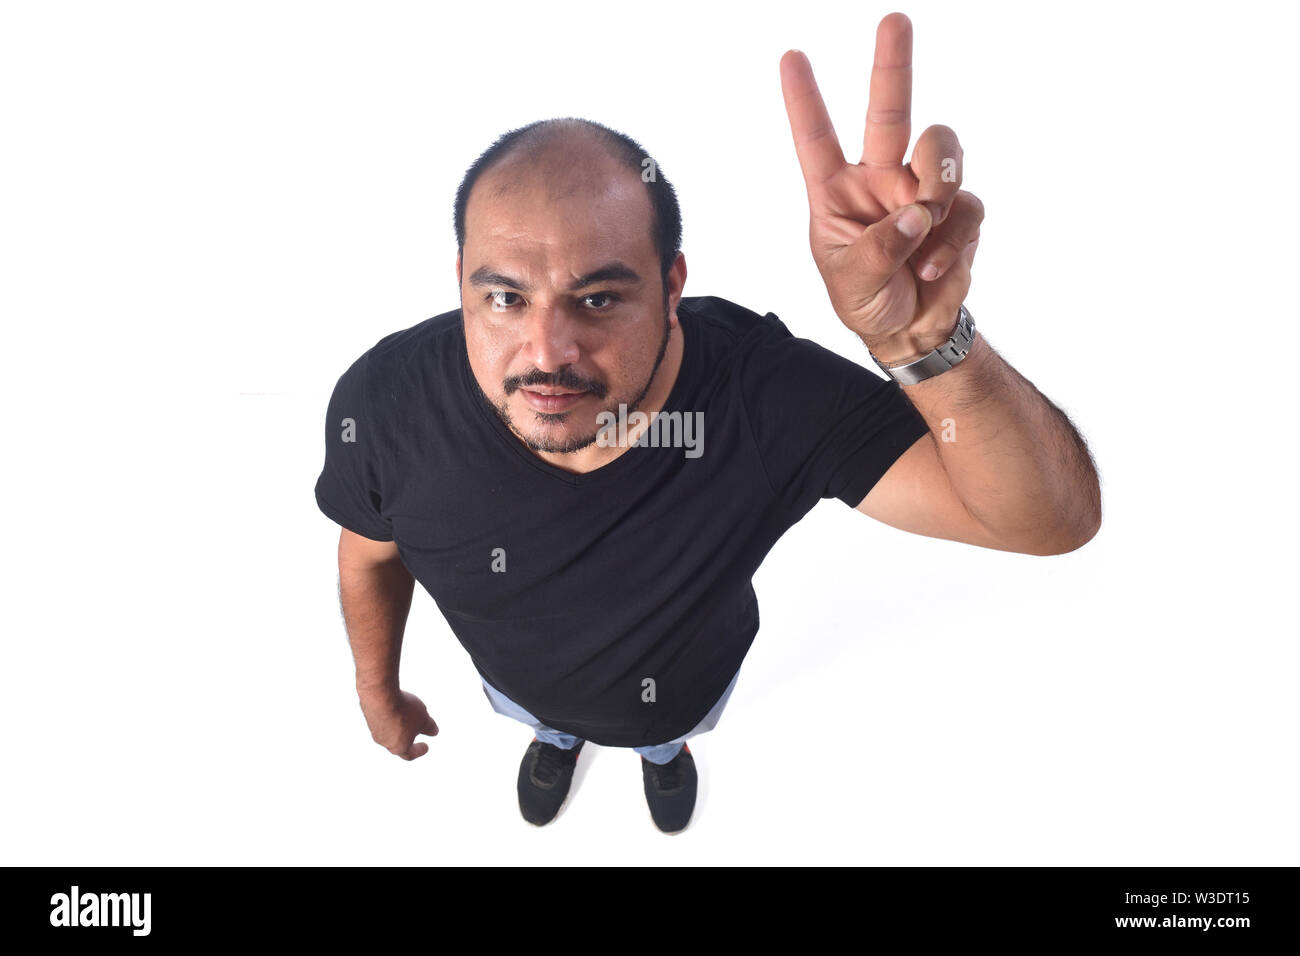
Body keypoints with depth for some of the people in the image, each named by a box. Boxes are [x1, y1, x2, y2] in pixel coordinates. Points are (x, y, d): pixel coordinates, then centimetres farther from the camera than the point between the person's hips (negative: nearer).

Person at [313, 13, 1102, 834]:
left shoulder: (772, 391, -43)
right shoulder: (384, 404, -37)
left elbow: (1057, 519, -44)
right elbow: (371, 552, -13)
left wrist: (926, 342, -62)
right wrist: (378, 689, 4)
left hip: (687, 677, 0)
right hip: (518, 681, 1)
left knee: (673, 726, 38)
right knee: (539, 716, 38)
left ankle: (666, 745, 77)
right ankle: (558, 737, 78)